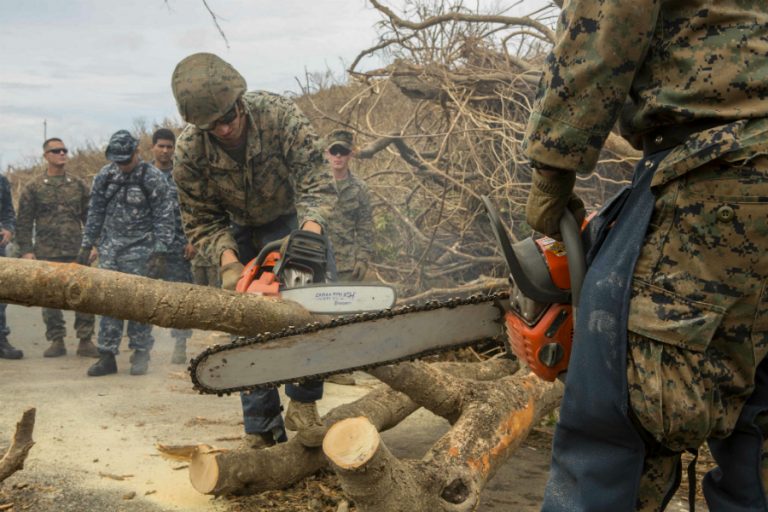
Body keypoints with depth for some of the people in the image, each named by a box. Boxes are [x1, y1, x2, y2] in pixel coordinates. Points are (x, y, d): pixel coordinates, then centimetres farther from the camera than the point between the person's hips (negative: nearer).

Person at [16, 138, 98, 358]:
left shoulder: (78, 185, 10)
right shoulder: (34, 188, 5)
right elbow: (23, 222, 4)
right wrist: (26, 251, -3)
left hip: (77, 252, 1)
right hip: (46, 253, -1)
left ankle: (85, 341, 5)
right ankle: (56, 341, 15)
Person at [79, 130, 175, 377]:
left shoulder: (153, 178, -7)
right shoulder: (105, 175, 6)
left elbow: (163, 217, -7)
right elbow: (95, 212, 13)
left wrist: (159, 251, -11)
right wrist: (87, 244, 11)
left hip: (139, 248, -4)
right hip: (110, 246, 4)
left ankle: (140, 354, 8)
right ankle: (107, 355, 7)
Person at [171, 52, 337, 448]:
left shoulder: (280, 115, -31)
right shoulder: (189, 152, -24)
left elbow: (315, 184, -30)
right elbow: (202, 221, -16)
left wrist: (310, 231, -49)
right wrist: (229, 263, -33)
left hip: (293, 220, -1)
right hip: (239, 233, 2)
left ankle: (303, 404, -7)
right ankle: (262, 432, 10)